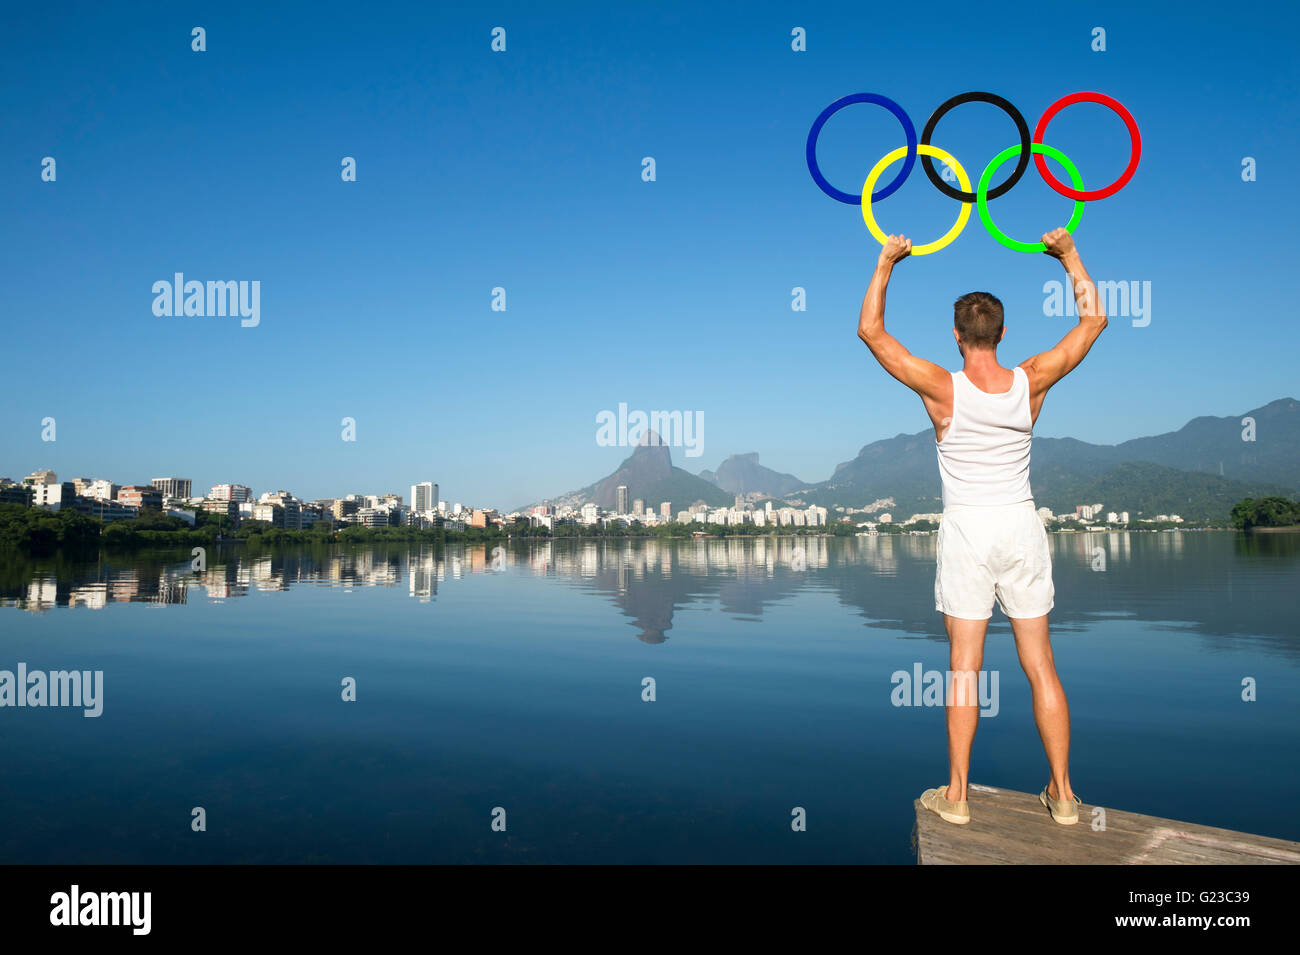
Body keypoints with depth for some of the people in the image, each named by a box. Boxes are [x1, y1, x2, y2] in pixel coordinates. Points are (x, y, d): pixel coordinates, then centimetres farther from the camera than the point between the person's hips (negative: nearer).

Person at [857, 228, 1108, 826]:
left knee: (964, 666, 2)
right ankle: (1063, 794, 18)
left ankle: (957, 795, 11)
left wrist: (886, 264, 4)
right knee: (1040, 667, 9)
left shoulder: (942, 389, -10)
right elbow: (1093, 319, 11)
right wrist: (1069, 255, 16)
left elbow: (870, 330, -3)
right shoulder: (1031, 382, -3)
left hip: (967, 530, -3)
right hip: (1022, 528, 3)